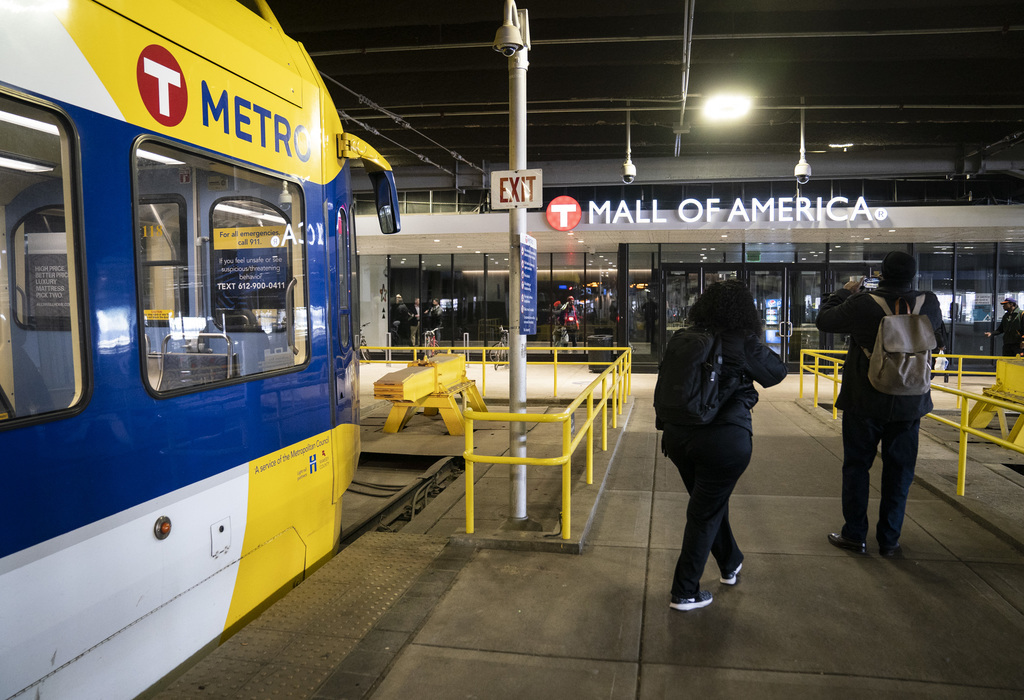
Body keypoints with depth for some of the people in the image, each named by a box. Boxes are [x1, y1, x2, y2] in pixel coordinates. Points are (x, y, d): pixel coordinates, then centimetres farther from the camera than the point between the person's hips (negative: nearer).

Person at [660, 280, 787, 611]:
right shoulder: (744, 342, -10)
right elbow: (777, 373, 5)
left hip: (679, 434, 5)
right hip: (725, 439, -5)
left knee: (711, 504, 24)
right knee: (705, 514, 6)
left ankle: (730, 564, 45)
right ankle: (685, 593, 15)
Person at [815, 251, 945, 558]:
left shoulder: (863, 304, -16)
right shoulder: (929, 304, -6)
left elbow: (823, 320, -2)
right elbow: (938, 337, 15)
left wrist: (845, 291, 12)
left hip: (864, 403, -2)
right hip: (908, 404, 2)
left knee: (856, 466, 11)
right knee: (899, 472, 12)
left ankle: (855, 535, 17)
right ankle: (889, 540, 19)